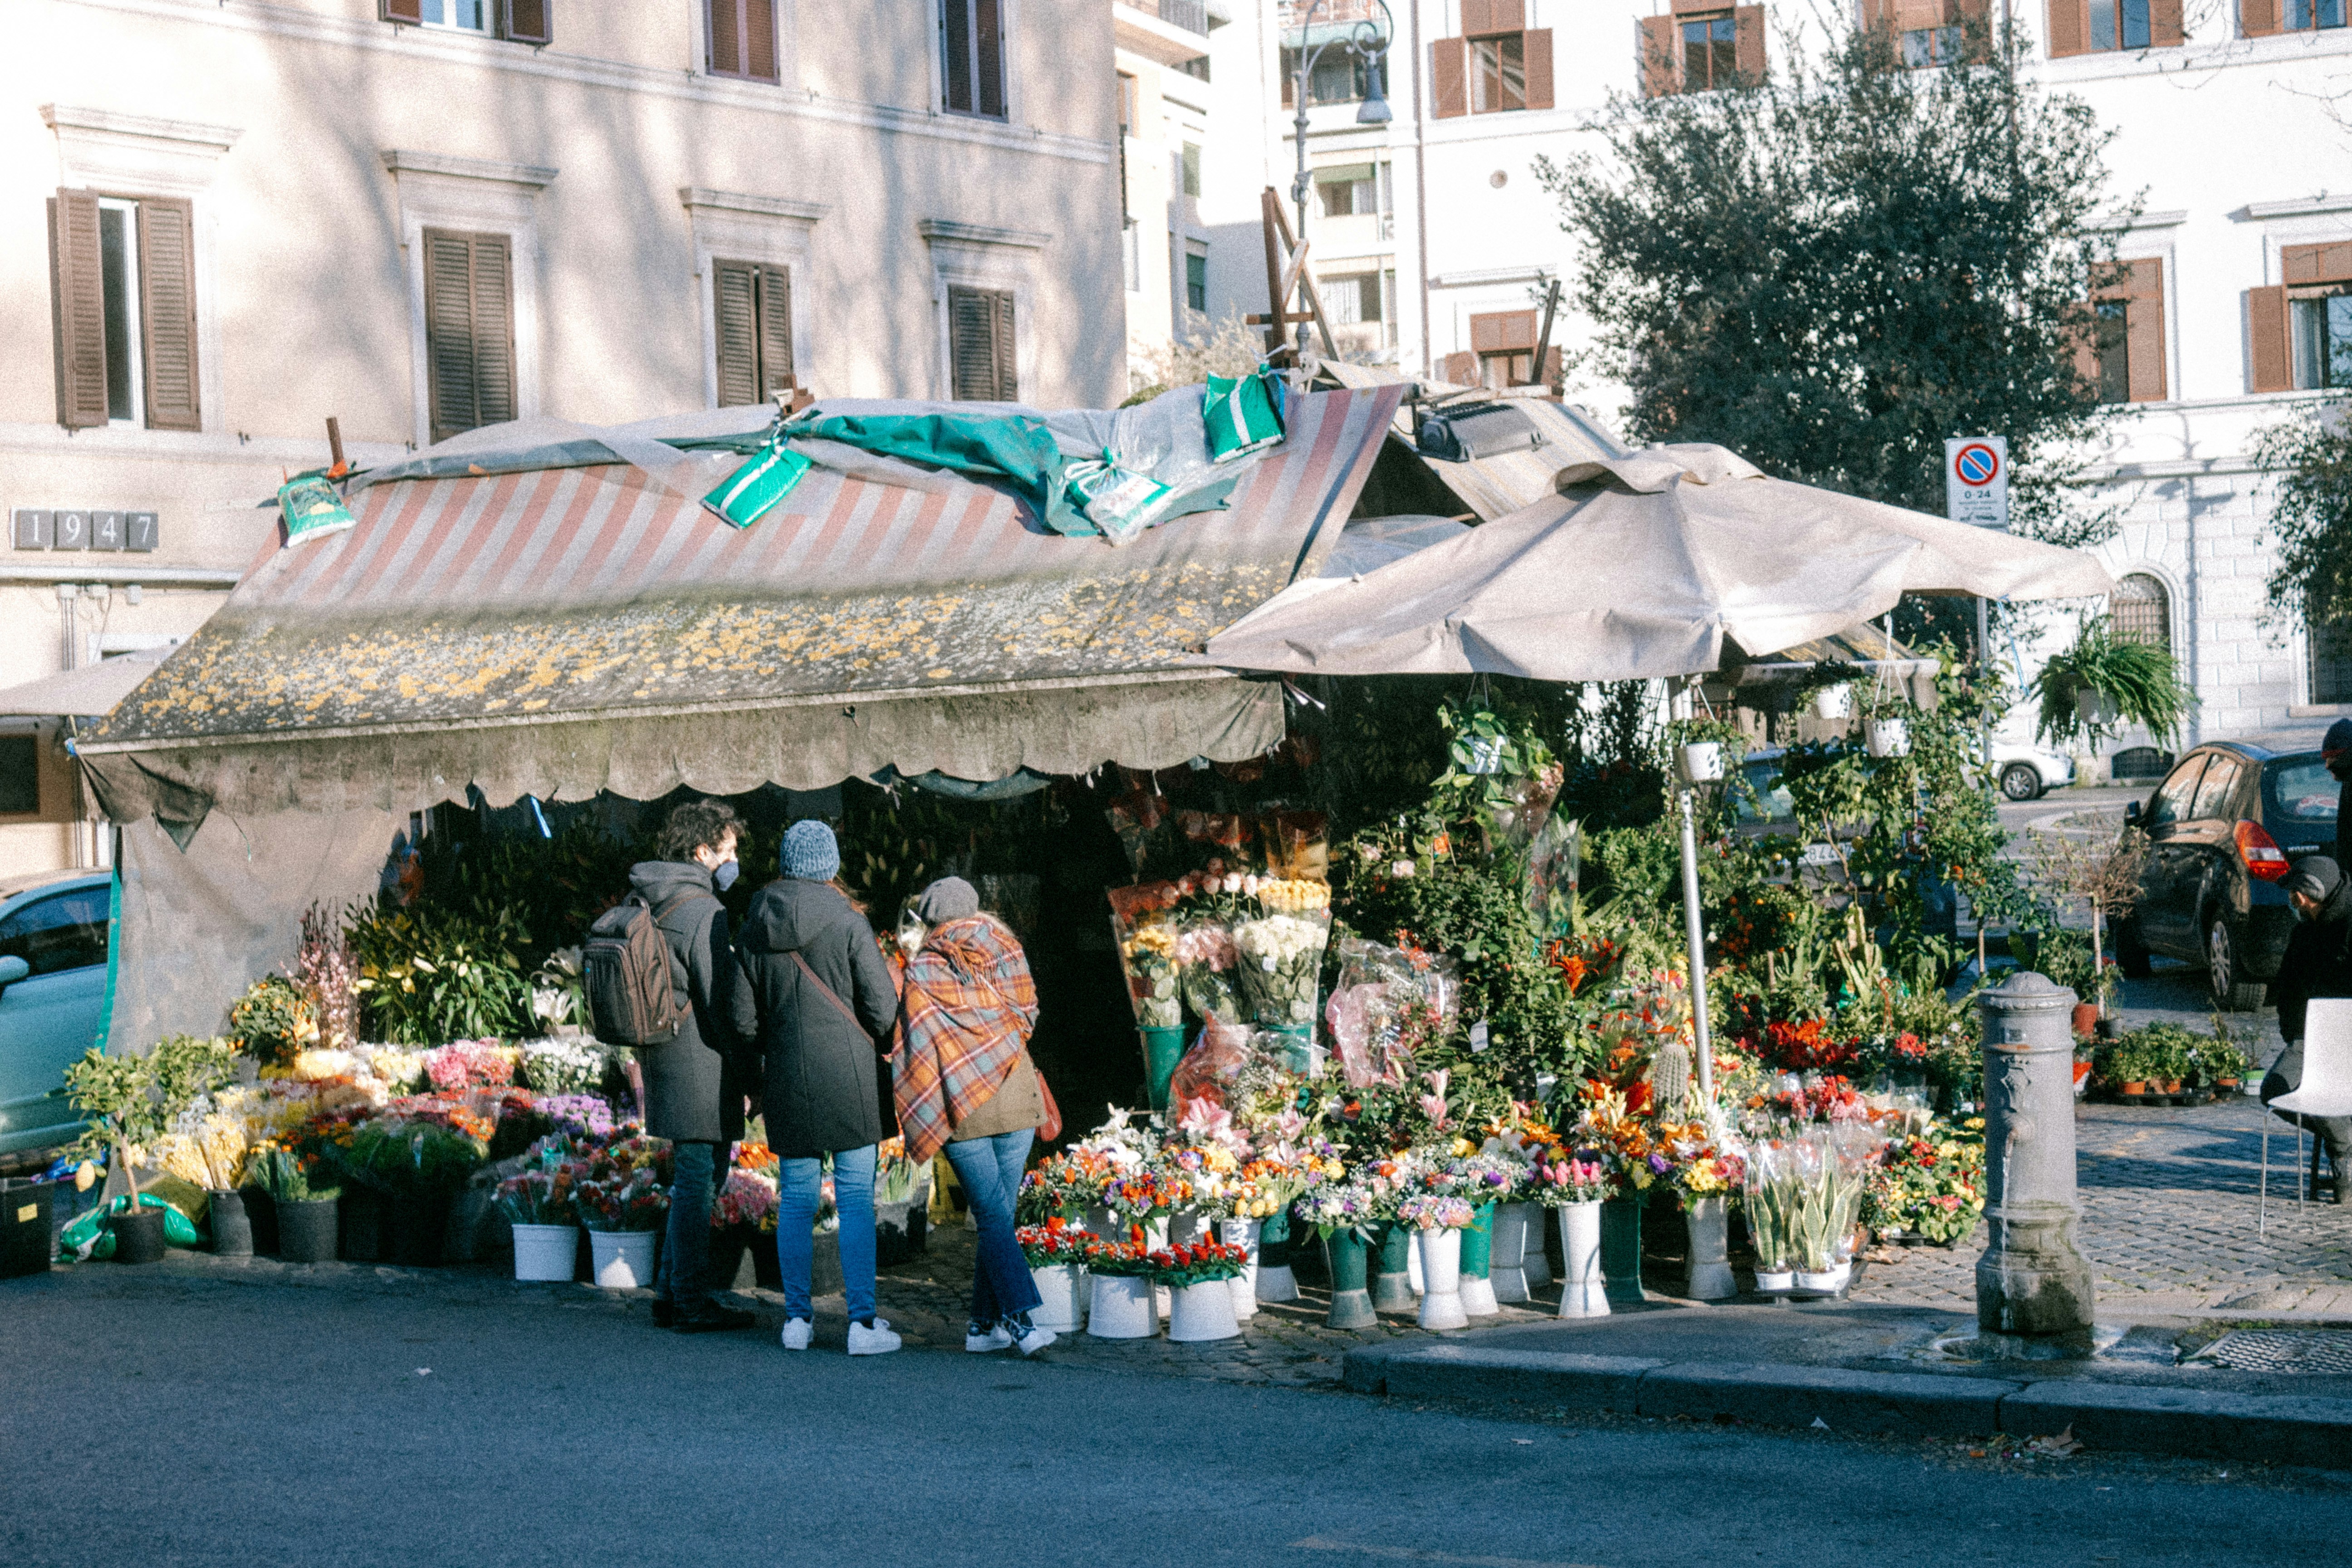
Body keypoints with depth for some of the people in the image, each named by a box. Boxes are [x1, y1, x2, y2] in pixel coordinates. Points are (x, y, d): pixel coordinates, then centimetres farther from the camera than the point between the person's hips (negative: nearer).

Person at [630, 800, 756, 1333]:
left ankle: (672, 1290, 22)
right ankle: (692, 1303, 4)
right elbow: (728, 1005, -18)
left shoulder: (647, 905, 12)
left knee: (698, 1177, 18)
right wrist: (750, 1074, -9)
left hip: (664, 1062, 9)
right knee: (699, 1178, -2)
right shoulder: (704, 912, -16)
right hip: (700, 1068, -9)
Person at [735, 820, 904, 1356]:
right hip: (848, 1072, -4)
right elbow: (882, 1008, -8)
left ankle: (797, 1317, 14)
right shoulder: (847, 922, -8)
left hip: (786, 1077, 4)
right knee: (856, 1199, -1)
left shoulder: (754, 929, 4)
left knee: (796, 1199, 12)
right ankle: (863, 1321, -3)